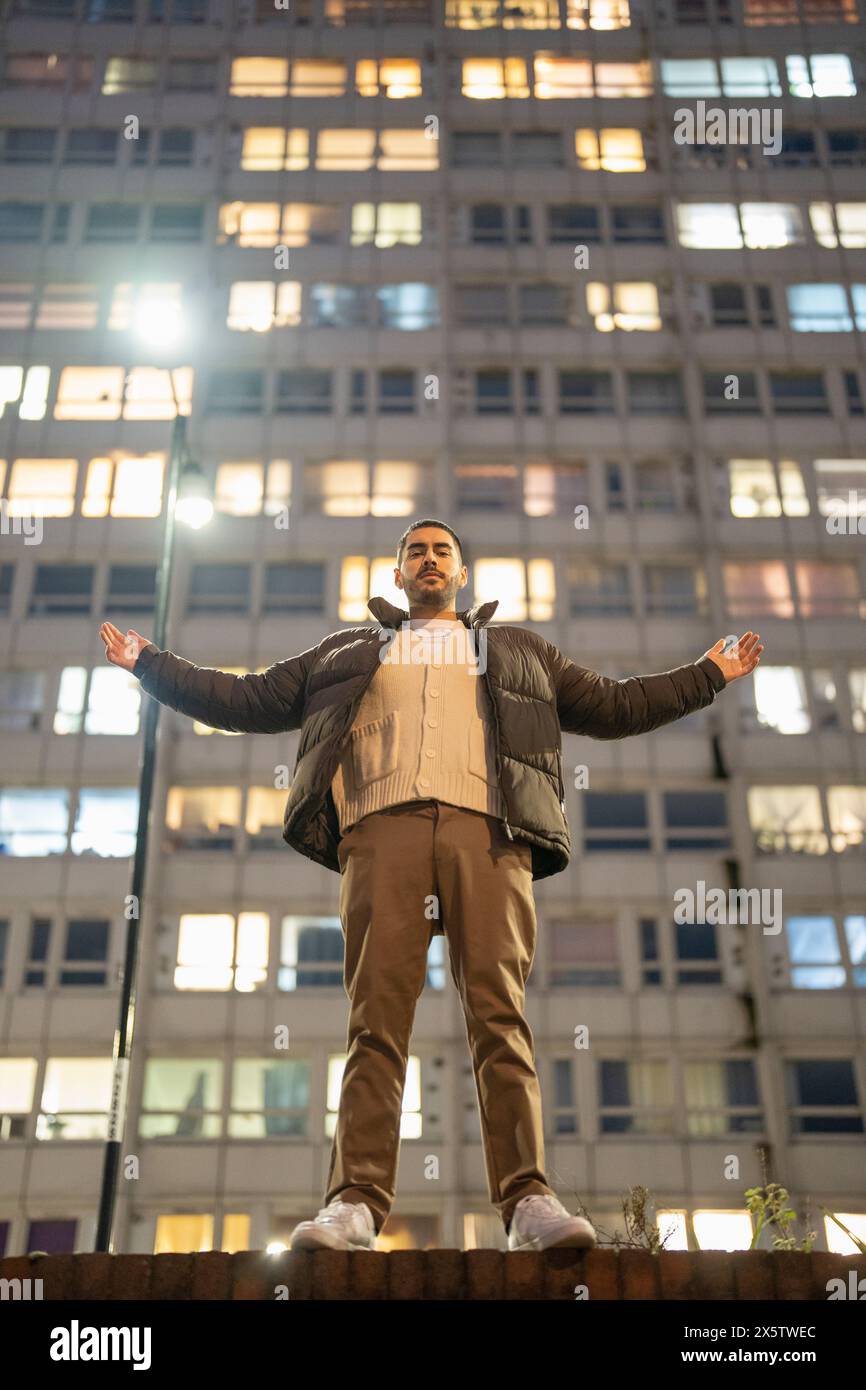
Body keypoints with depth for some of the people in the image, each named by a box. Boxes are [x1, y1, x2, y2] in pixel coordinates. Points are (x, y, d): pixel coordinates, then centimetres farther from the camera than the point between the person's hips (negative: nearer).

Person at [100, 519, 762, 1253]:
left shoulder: (519, 650, 32)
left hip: (487, 830, 0)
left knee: (500, 1014, -13)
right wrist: (150, 665, 27)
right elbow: (250, 700, 29)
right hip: (383, 827, 0)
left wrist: (709, 675, 27)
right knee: (376, 1019, -12)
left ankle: (529, 1200, -19)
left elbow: (614, 705, 30)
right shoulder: (345, 650, 32)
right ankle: (355, 1202, -18)